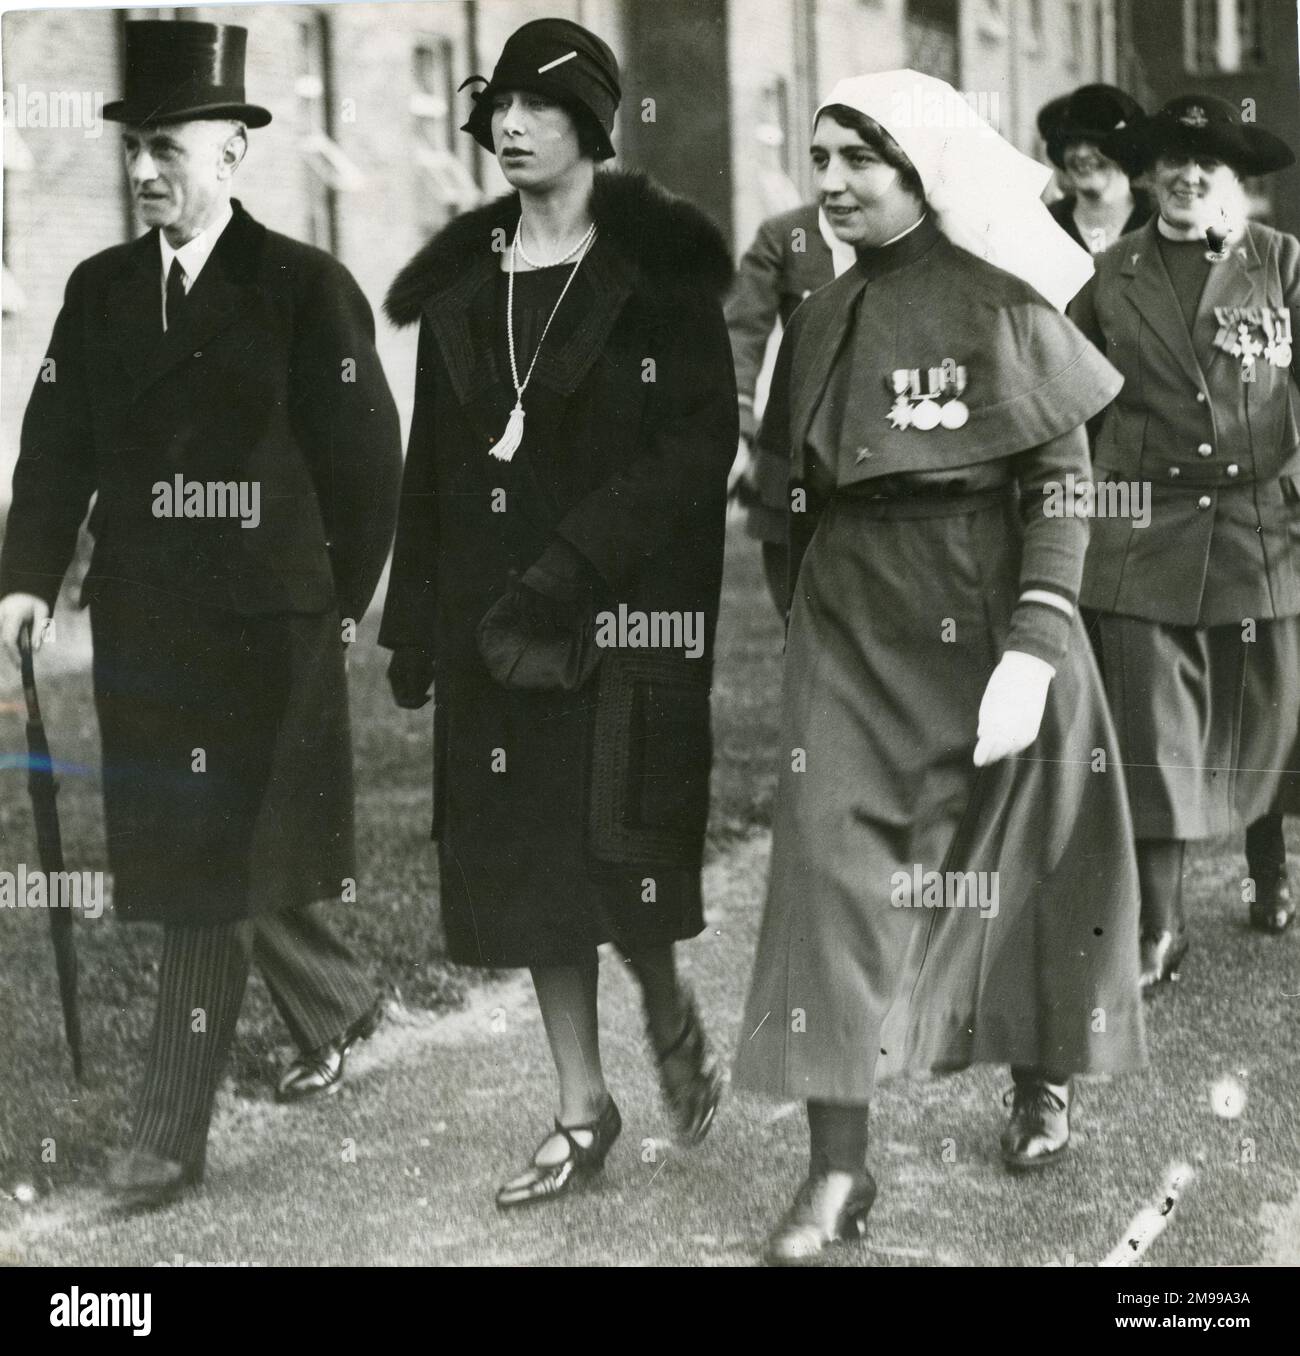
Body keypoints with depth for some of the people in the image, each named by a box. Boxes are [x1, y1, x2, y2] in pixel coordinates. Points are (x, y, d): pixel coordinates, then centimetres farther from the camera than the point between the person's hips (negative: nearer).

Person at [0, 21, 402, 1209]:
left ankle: (172, 1136, 0)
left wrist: (341, 604, -2)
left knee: (216, 870, -5)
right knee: (200, 857, 14)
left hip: (264, 626, -5)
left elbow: (365, 459, -3)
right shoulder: (98, 291, 9)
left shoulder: (307, 289, -5)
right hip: (141, 625, 5)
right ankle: (336, 1007, 41)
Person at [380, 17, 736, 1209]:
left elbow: (703, 442, -11)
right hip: (492, 611, 5)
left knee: (616, 838, -9)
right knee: (526, 860, 5)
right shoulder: (461, 281, 11)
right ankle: (584, 1109, 17)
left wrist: (573, 562, -19)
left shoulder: (657, 269, -4)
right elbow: (434, 461, 12)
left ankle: (671, 1011, 24)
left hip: (626, 608, -5)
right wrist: (416, 622, 7)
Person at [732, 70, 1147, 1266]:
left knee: (1011, 854, 9)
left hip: (988, 617, -4)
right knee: (836, 866, -6)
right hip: (850, 625, 4)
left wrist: (1033, 652, -18)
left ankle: (1041, 1078, 35)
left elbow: (1061, 486, -10)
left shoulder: (1005, 307, -7)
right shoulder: (823, 322, 8)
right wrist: (806, 622, 14)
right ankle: (837, 1170, -4)